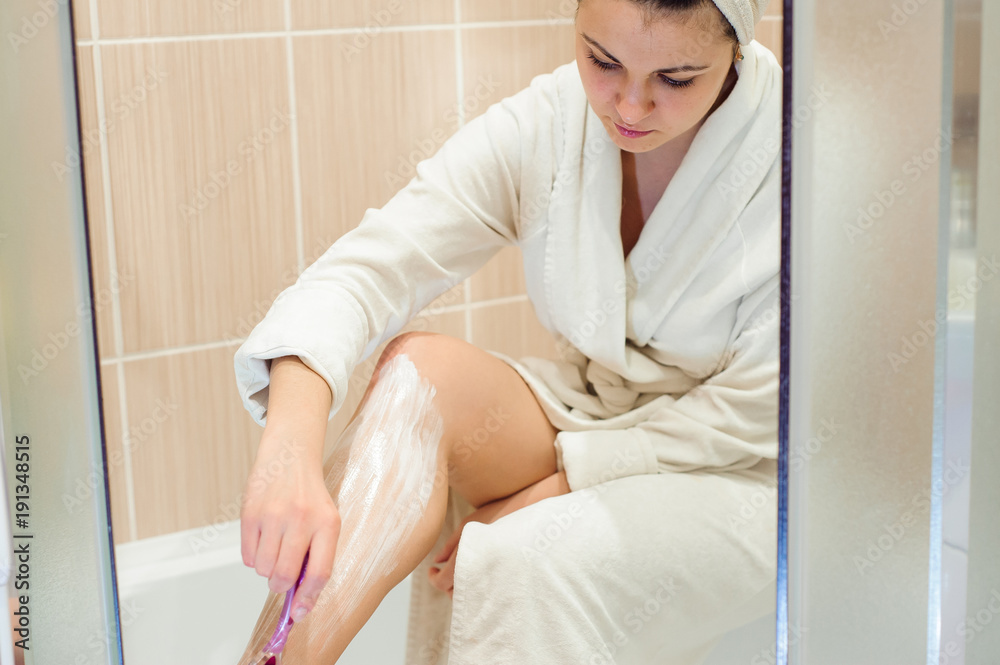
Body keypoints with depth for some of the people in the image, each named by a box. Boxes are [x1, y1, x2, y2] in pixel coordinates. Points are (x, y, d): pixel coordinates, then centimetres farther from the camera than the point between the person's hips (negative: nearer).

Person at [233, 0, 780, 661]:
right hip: (588, 413, 4)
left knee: (517, 567, -32)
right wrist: (290, 444, -40)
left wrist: (547, 493, -21)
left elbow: (751, 415, -17)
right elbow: (366, 268, -22)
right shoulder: (541, 125, -12)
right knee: (420, 370, -26)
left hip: (742, 477, -3)